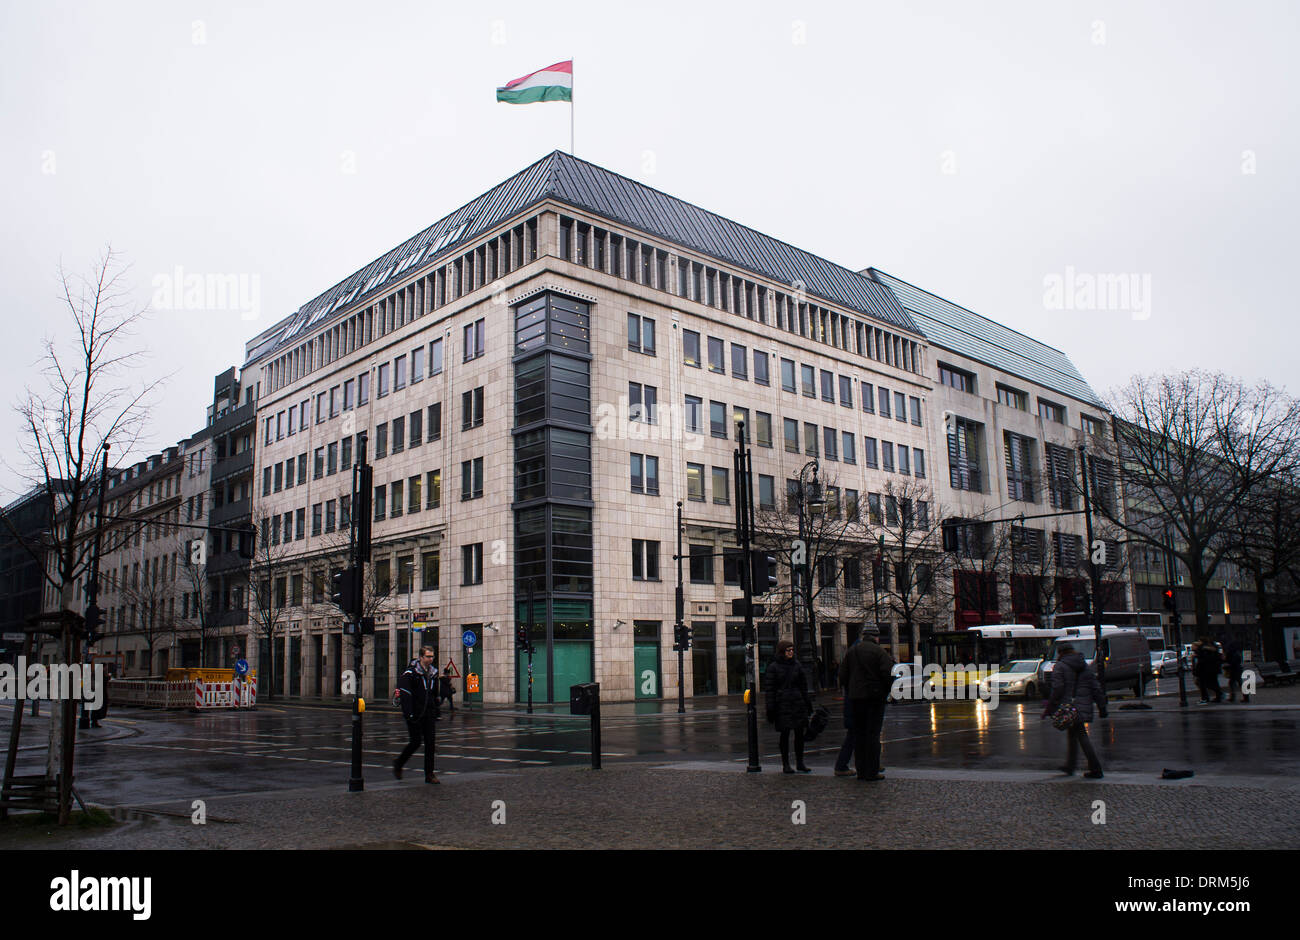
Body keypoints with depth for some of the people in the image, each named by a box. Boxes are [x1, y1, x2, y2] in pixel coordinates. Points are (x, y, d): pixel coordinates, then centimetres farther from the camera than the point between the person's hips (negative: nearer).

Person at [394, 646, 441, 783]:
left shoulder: (433, 673, 11)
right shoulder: (410, 673, -10)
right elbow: (404, 694, -15)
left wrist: (436, 715, 17)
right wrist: (409, 714, -21)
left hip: (428, 714, 6)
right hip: (415, 715, -6)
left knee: (430, 743, 1)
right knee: (416, 742, -4)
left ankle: (429, 774, 6)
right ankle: (398, 764, 21)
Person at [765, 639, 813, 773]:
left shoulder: (796, 664, 10)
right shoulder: (774, 667, -4)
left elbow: (803, 685, 15)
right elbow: (770, 688, -5)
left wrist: (808, 703, 13)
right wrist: (771, 709, -9)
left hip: (798, 703, 4)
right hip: (782, 704, -4)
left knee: (800, 732, 5)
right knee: (785, 733, 0)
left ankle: (800, 763, 14)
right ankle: (786, 764, 10)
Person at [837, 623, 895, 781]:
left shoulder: (851, 651, 8)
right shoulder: (879, 651, -7)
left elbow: (842, 674, 7)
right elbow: (888, 674, -14)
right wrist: (886, 691, 2)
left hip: (855, 697, 4)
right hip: (875, 697, -4)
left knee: (858, 734, 10)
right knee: (873, 734, -1)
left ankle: (861, 771, 12)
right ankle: (872, 772, -1)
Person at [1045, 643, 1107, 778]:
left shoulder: (1060, 667, -6)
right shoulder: (1086, 666, 12)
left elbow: (1057, 690, -13)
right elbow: (1096, 688, 9)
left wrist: (1048, 709, -8)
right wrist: (1102, 707, 12)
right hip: (1084, 708, 6)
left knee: (1082, 737, -4)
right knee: (1073, 734, 18)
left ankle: (1095, 770, -6)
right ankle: (1069, 767, 26)